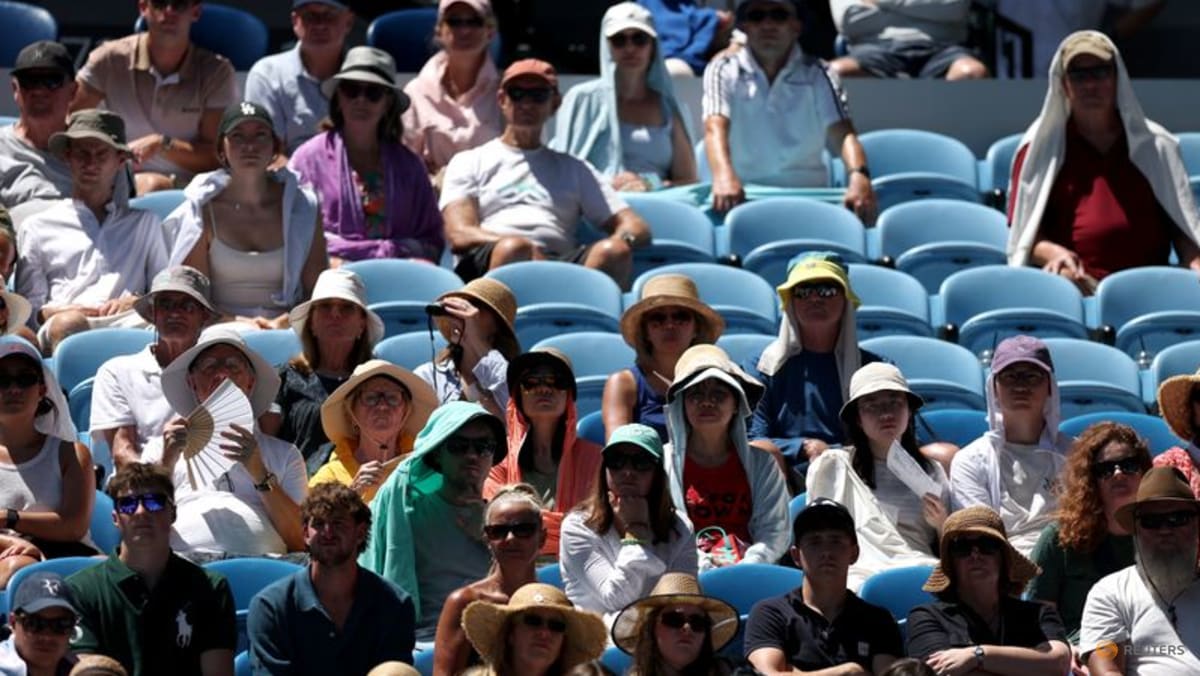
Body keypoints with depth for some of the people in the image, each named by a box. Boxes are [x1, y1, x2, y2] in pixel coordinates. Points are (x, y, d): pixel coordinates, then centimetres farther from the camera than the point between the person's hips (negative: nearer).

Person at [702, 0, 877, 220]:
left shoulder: (817, 75, 6)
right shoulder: (723, 70, 4)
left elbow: (842, 134, -7)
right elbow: (715, 128, -12)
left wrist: (859, 176, -30)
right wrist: (724, 176, -35)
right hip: (743, 196, -1)